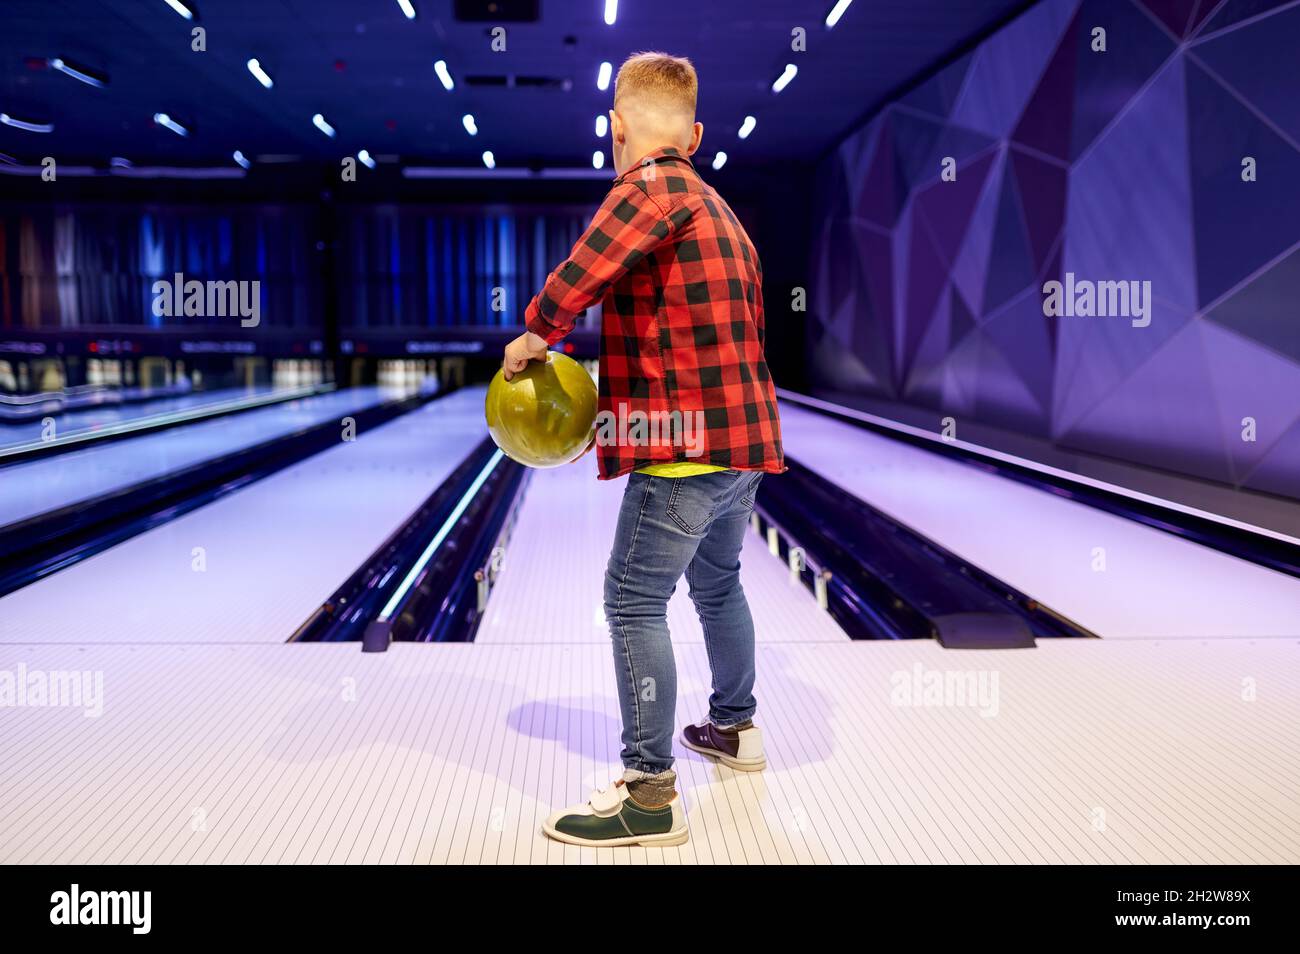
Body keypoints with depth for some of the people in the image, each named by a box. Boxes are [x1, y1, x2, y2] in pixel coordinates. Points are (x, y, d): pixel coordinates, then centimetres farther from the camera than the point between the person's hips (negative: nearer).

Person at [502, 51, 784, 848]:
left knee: (635, 602, -5)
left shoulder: (652, 186, -10)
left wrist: (535, 337, -10)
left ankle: (651, 795, -1)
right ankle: (736, 727, 41)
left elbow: (580, 277, -30)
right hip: (743, 437, 10)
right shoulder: (720, 212, 19)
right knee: (718, 583, 24)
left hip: (684, 448, -10)